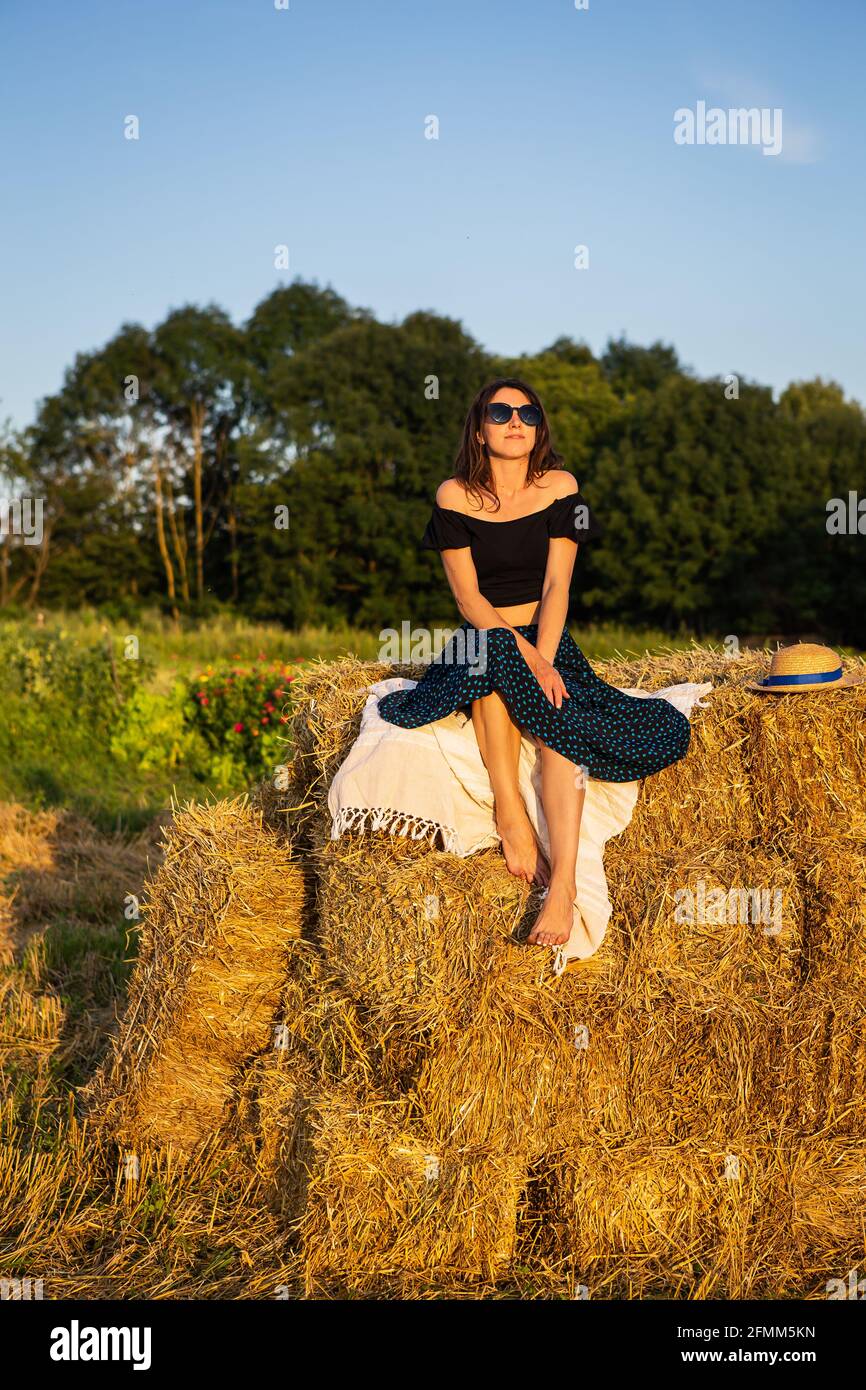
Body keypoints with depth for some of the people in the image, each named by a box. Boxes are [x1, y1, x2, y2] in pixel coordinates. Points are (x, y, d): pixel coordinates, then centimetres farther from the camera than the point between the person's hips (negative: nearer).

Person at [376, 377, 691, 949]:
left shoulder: (559, 487, 0)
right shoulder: (455, 496, -3)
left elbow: (556, 587, -8)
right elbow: (468, 596, -9)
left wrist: (543, 659, -24)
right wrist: (524, 656, -24)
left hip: (549, 642, 0)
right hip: (479, 640, 0)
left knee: (559, 719, -31)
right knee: (491, 649, -37)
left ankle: (563, 884, -45)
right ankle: (512, 817, -37)